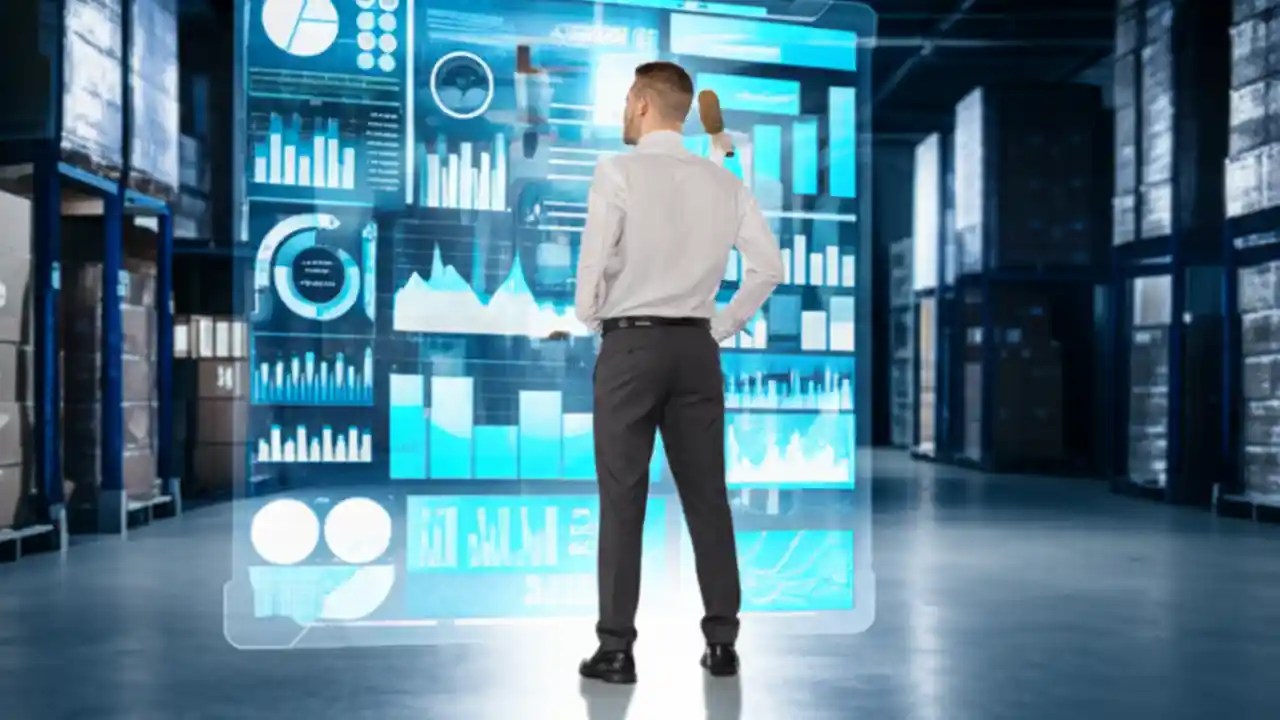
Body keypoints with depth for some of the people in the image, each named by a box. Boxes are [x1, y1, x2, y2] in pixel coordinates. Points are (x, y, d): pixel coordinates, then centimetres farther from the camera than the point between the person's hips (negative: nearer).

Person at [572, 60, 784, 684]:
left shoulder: (618, 171, -8)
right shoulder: (724, 181, 6)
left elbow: (594, 264, -10)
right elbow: (769, 266, 4)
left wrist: (587, 318, 9)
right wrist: (723, 326, 12)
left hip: (630, 344, -4)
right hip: (696, 346, 4)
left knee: (623, 499, 2)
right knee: (707, 496, 9)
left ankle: (617, 649, 6)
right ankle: (721, 643, 13)